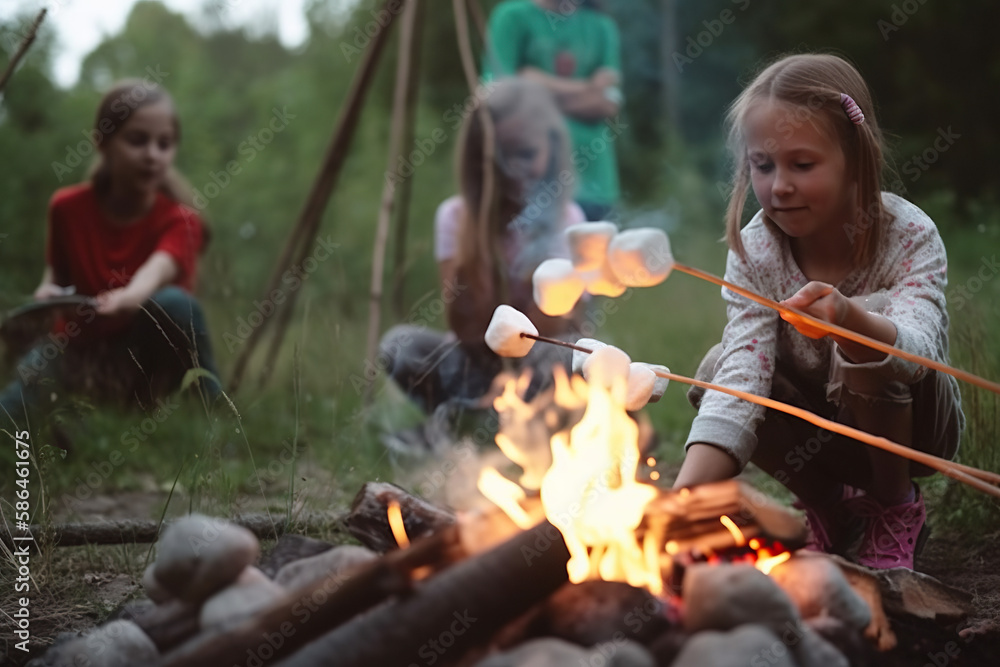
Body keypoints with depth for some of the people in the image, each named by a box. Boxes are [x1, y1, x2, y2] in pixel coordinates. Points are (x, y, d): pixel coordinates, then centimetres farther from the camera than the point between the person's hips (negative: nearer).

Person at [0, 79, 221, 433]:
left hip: (147, 358, 0)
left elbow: (156, 270, -35)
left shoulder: (179, 221, -15)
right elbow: (56, 274, 5)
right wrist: (46, 292, -20)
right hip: (78, 349, 0)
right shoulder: (69, 207, -5)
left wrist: (130, 297, -59)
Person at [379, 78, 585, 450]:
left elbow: (546, 332, -17)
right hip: (478, 364, 0)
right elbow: (468, 331, -17)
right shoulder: (457, 217, -8)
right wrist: (482, 225, -26)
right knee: (400, 344, -29)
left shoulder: (566, 221, -7)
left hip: (533, 373, 0)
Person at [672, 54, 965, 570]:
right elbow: (742, 377, -29)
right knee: (720, 368, -26)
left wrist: (849, 317, -67)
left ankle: (895, 506, -8)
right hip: (820, 434, 3)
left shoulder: (911, 237, -24)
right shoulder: (753, 252, -17)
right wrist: (682, 495, -45)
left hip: (909, 426, -3)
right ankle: (830, 509, -1)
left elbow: (916, 349, -43)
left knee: (870, 320, -33)